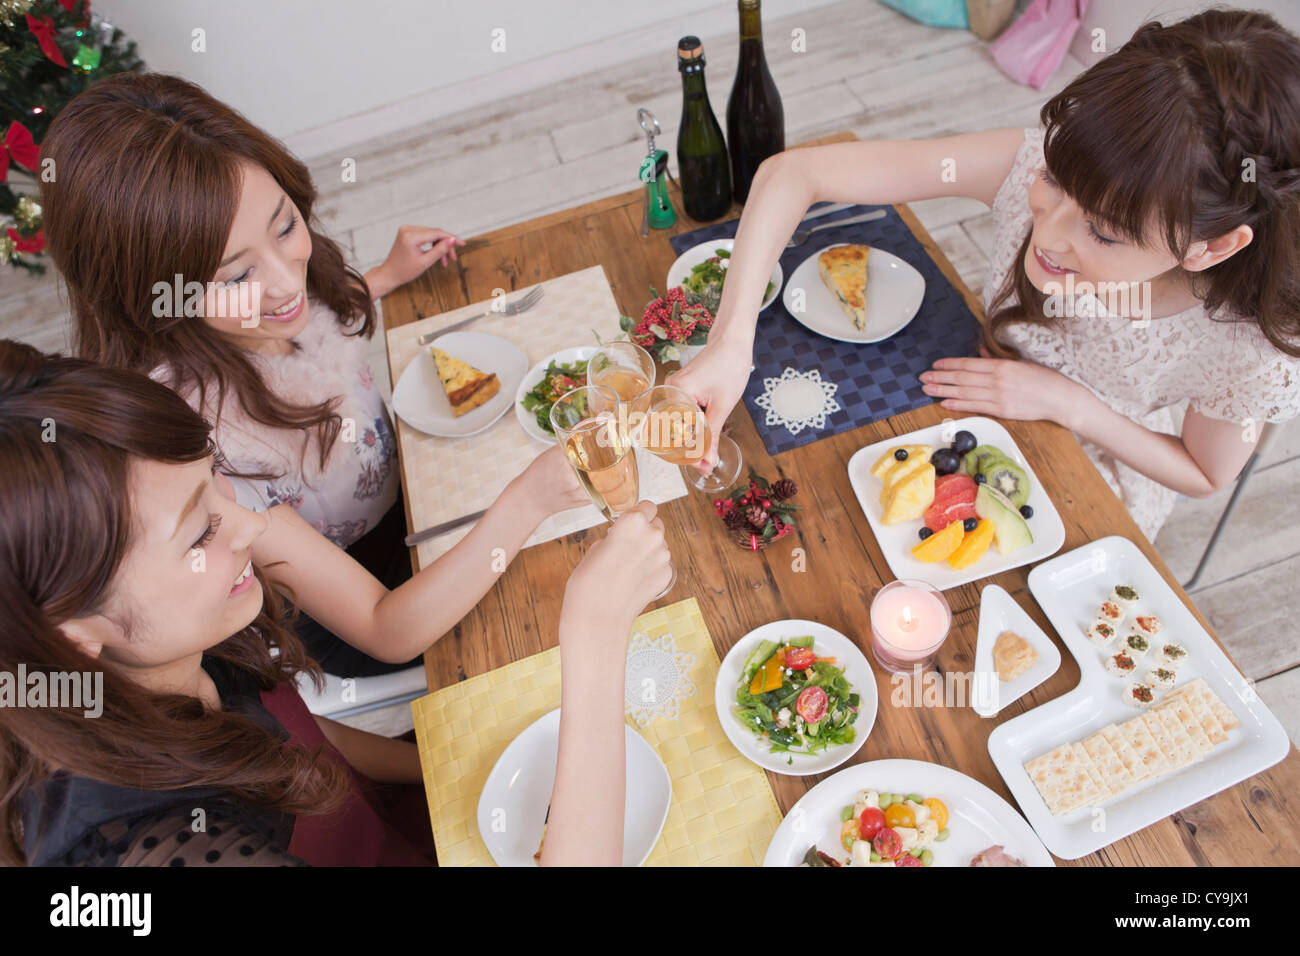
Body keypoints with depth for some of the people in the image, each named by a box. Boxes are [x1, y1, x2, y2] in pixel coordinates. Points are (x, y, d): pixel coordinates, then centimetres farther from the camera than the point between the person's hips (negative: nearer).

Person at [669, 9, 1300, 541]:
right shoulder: (1030, 164, -35)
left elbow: (1205, 476, -13)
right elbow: (792, 172, -37)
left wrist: (1069, 402, -30)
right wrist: (731, 343, -50)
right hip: (983, 410, 2)